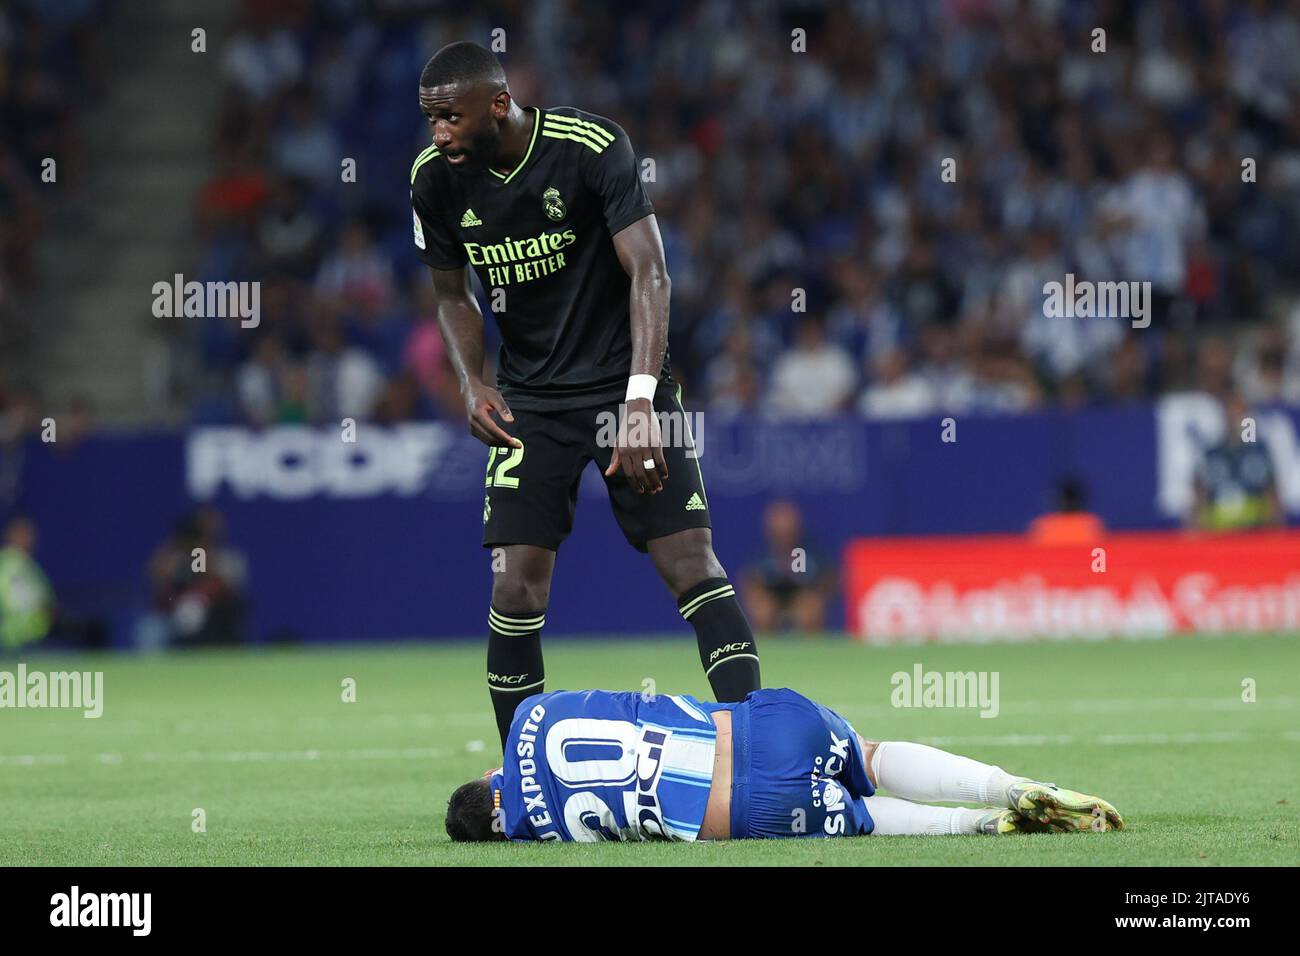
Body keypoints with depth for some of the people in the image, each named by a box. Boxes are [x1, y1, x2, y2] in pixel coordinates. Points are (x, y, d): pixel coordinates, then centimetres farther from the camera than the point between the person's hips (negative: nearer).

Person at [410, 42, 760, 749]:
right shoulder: (436, 179, -5)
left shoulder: (593, 148, -19)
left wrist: (640, 401, -31)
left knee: (691, 563, -12)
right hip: (529, 399, 3)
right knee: (516, 585, -7)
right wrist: (471, 384, -7)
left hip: (624, 380, -3)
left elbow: (647, 272, -22)